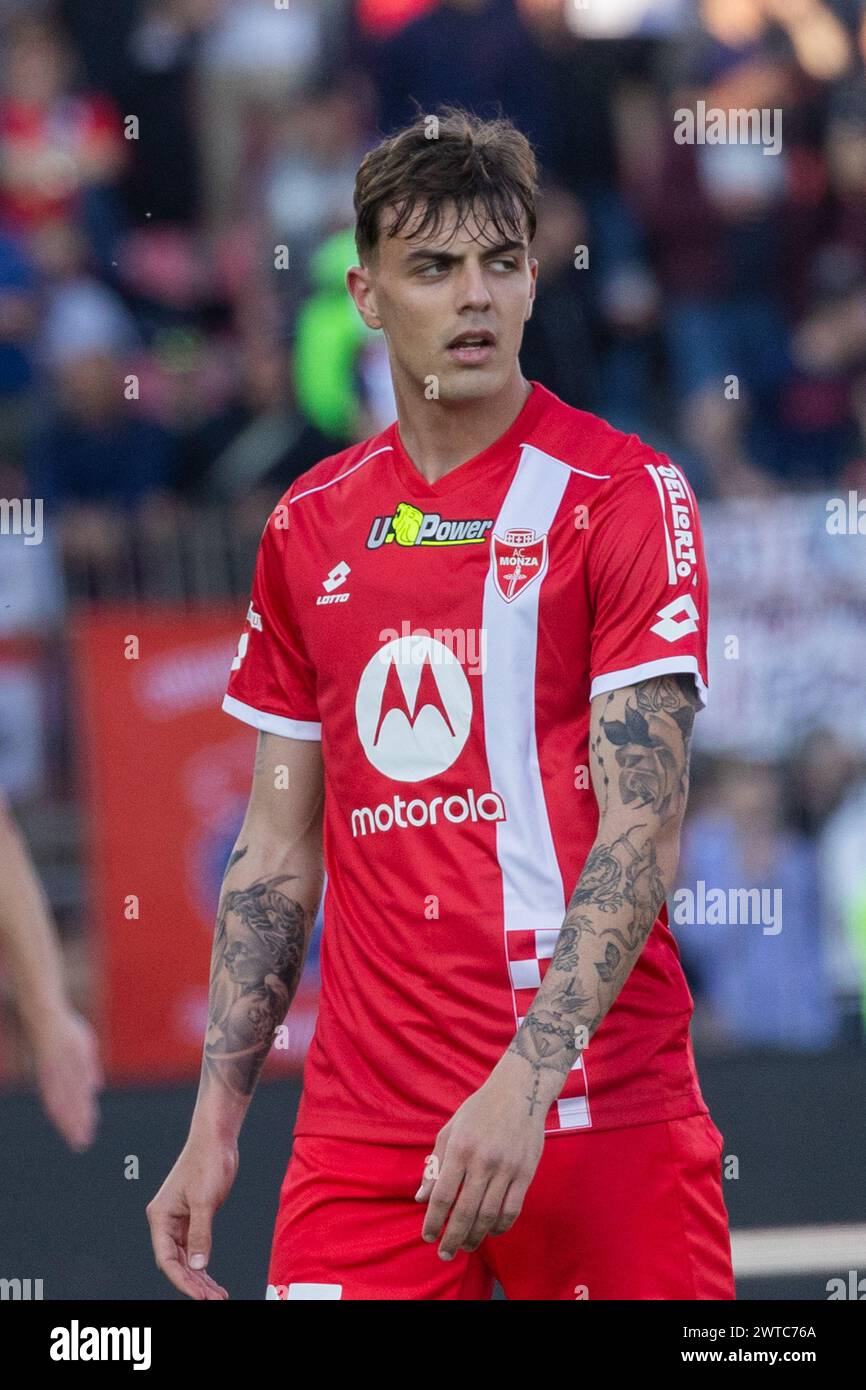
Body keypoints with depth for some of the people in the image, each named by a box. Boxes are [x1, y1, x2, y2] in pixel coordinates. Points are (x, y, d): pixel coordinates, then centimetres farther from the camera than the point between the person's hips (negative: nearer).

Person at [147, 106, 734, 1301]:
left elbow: (642, 829, -11)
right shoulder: (308, 528, 11)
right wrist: (216, 1121, 8)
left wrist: (526, 1080, -22)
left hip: (599, 1116, -3)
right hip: (362, 1131, 3)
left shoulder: (625, 494, -3)